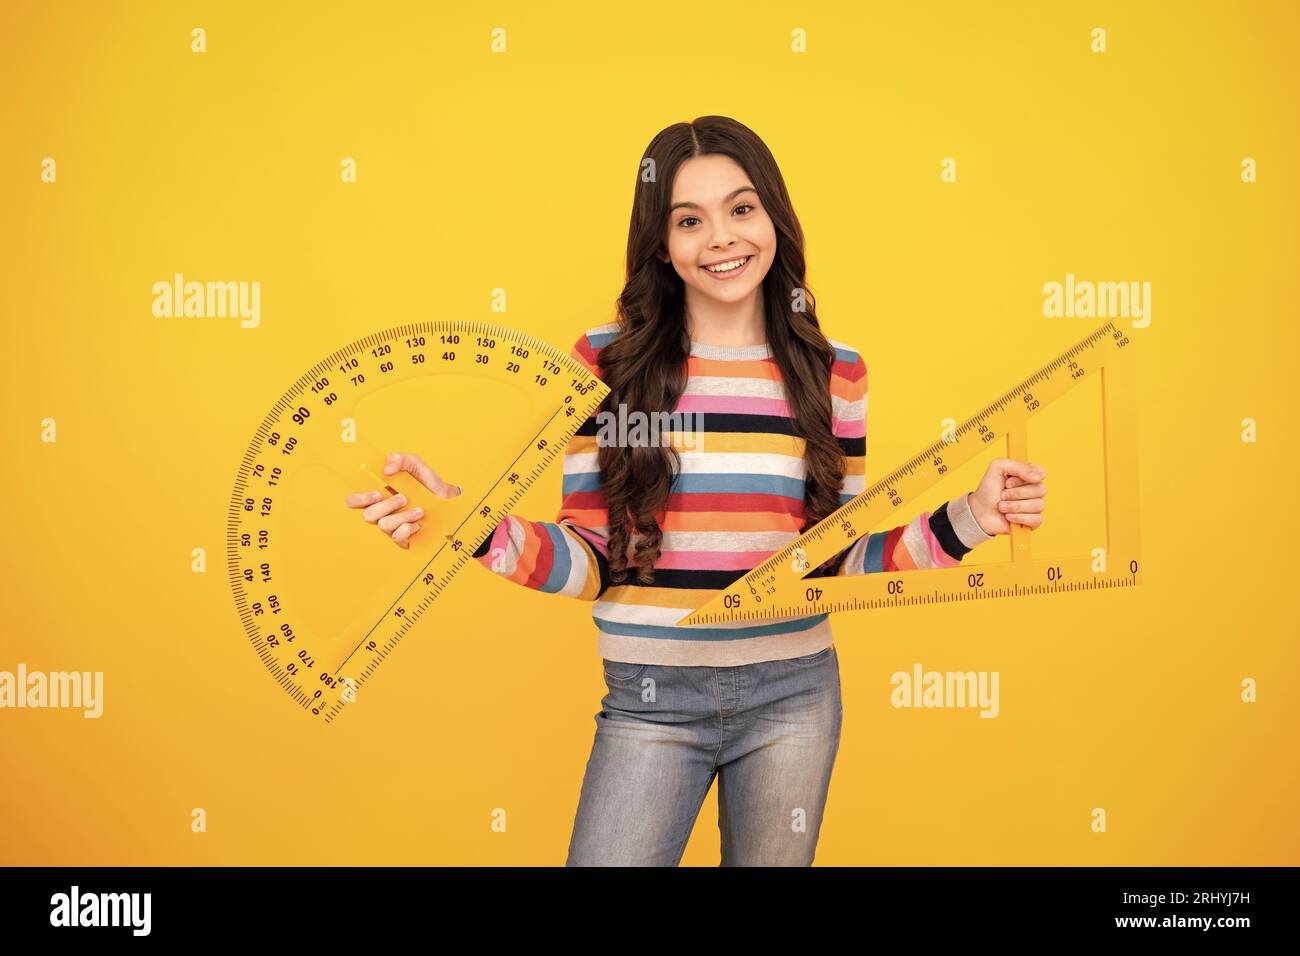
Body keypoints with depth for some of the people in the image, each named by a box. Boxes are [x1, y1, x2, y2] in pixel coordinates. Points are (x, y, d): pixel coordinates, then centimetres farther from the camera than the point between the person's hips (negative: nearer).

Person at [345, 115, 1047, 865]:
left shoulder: (834, 372, 1)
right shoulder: (607, 362, -4)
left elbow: (842, 558, 6)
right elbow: (590, 562, -3)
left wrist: (969, 520, -6)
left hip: (792, 696, 2)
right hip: (649, 700, -1)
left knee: (768, 859, 19)